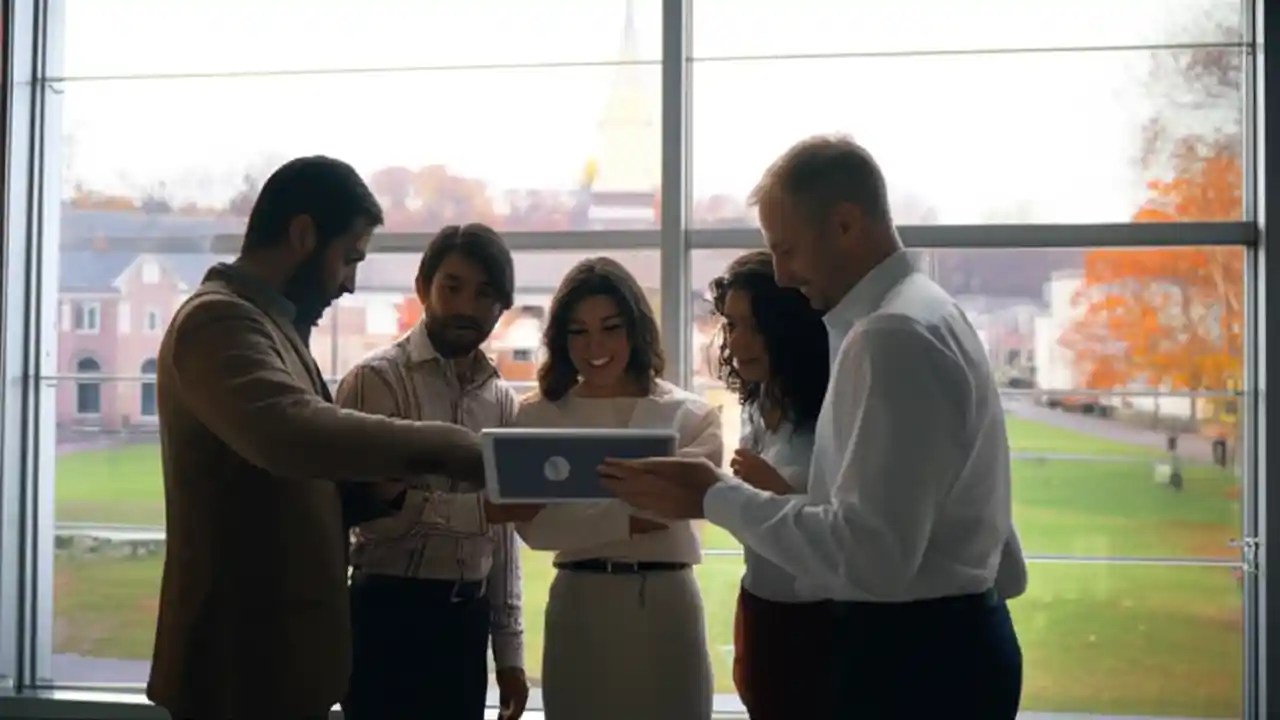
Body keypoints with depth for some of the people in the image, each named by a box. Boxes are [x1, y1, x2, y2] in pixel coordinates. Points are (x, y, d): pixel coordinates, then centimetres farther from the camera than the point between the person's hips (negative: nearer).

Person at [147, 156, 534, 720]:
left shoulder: (265, 325, 16)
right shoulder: (219, 321, -16)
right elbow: (291, 431, -36)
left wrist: (391, 490, 0)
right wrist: (440, 446, -29)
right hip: (241, 662, -10)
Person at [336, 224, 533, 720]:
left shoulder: (502, 399, 10)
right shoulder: (378, 379, -10)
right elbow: (367, 513, -18)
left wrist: (509, 650, 13)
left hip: (468, 618, 6)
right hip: (393, 614, -6)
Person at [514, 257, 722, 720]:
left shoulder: (689, 413, 4)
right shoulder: (538, 416, 4)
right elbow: (533, 523, -7)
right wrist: (628, 519, -16)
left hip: (667, 600, 0)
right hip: (581, 603, 0)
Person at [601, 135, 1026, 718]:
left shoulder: (893, 336, -20)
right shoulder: (920, 314, 14)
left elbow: (869, 552, -26)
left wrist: (715, 497, -19)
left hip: (915, 657, -10)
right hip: (939, 642, 10)